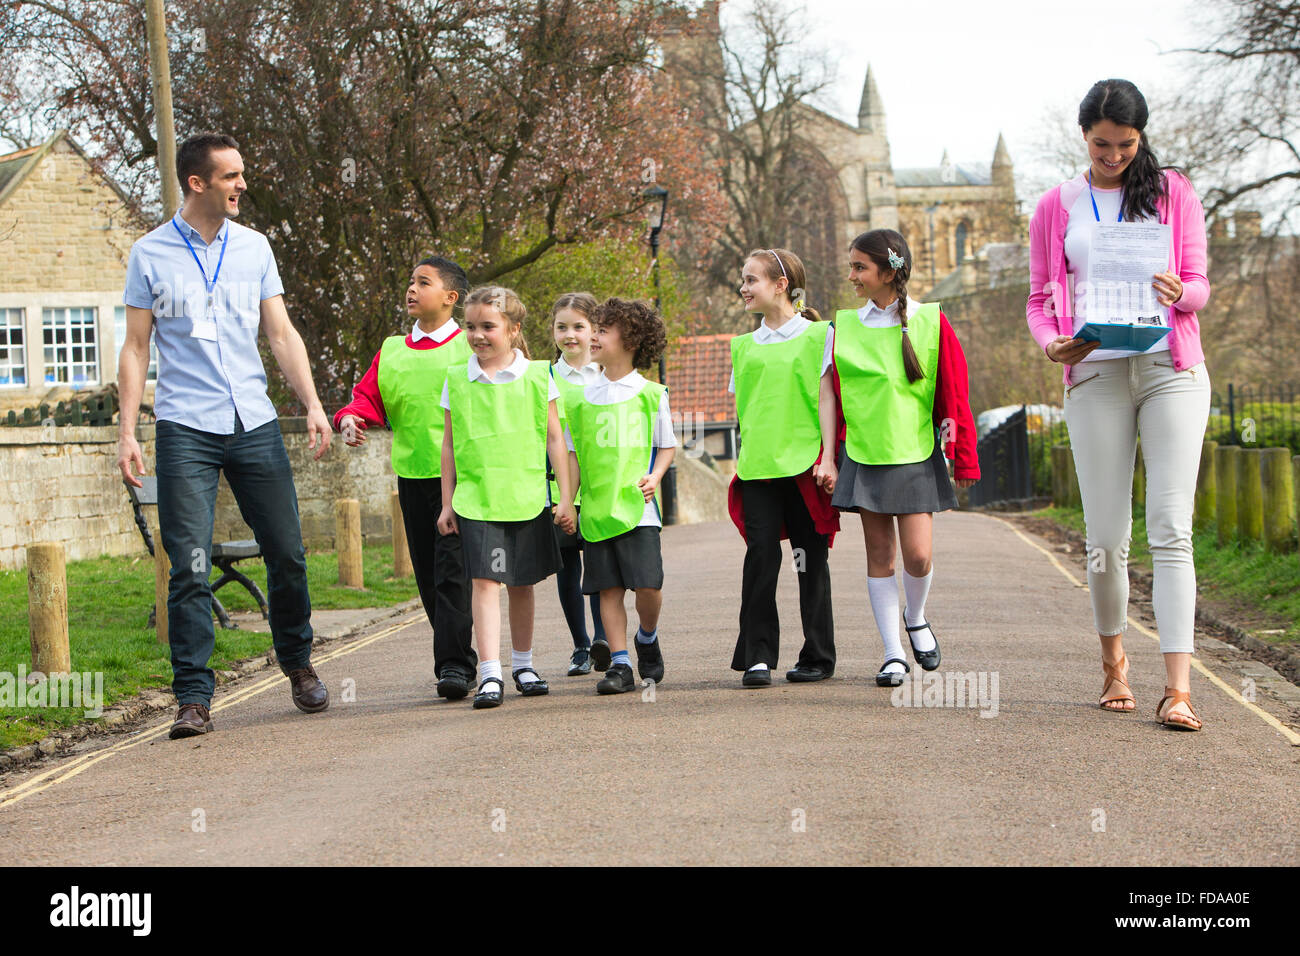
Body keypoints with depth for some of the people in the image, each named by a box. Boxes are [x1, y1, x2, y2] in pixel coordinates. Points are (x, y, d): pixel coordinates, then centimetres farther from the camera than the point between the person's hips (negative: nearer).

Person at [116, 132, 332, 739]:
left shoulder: (254, 247, 11)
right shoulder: (151, 255, 2)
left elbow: (282, 334, 11)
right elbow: (136, 349, 4)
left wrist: (313, 404, -1)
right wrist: (126, 431, -4)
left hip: (255, 423, 3)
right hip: (184, 429, -3)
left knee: (287, 554, 5)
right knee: (190, 568, -7)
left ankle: (298, 664, 28)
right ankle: (194, 697, -1)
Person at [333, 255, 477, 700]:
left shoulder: (470, 347, 0)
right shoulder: (391, 351, 14)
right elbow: (369, 396, 10)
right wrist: (350, 418, -11)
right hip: (412, 475, 5)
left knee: (453, 568, -12)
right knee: (428, 575, 8)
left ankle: (454, 663, -12)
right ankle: (458, 658, 20)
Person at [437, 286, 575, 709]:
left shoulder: (537, 376, 1)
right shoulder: (457, 380, 4)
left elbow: (554, 439, 4)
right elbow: (449, 444, 10)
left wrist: (565, 498, 1)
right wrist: (446, 503, 8)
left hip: (527, 498, 1)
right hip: (476, 499, 0)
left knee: (521, 584, 11)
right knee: (484, 581, -11)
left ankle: (522, 664, 28)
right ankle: (490, 674, -14)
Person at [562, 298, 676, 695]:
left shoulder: (650, 394, 4)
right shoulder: (582, 397, 10)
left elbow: (667, 446, 11)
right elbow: (573, 454, 14)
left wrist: (654, 476, -7)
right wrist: (567, 500, 6)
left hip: (637, 506, -2)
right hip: (595, 508, 2)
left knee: (648, 584, -9)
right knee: (609, 588, 0)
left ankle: (647, 639, 19)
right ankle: (619, 663, 5)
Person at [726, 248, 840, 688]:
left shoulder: (817, 334, 3)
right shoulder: (744, 345, 14)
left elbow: (826, 397, -2)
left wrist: (828, 457, -9)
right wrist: (743, 459, 14)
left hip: (805, 463, -3)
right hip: (757, 469, 3)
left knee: (810, 559, 2)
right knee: (761, 555, -7)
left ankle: (818, 656, 12)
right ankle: (757, 657, -7)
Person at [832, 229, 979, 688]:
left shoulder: (931, 322, -2)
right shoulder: (845, 326, 5)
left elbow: (954, 396, 1)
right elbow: (833, 397, 10)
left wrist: (964, 459, 0)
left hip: (916, 456, -2)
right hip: (864, 456, 2)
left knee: (918, 555, -10)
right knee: (879, 555, 3)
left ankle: (916, 619, 21)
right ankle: (893, 653, 10)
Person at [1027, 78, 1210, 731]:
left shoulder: (1172, 192, 11)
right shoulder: (1056, 207, 13)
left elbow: (1199, 284, 8)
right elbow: (1040, 299, 13)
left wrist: (1178, 292, -16)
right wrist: (1052, 344, -9)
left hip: (1170, 370, -1)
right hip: (1095, 375, 1)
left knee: (1171, 530, -10)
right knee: (1106, 537, 1)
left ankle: (1178, 689, -15)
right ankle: (1113, 659, 24)